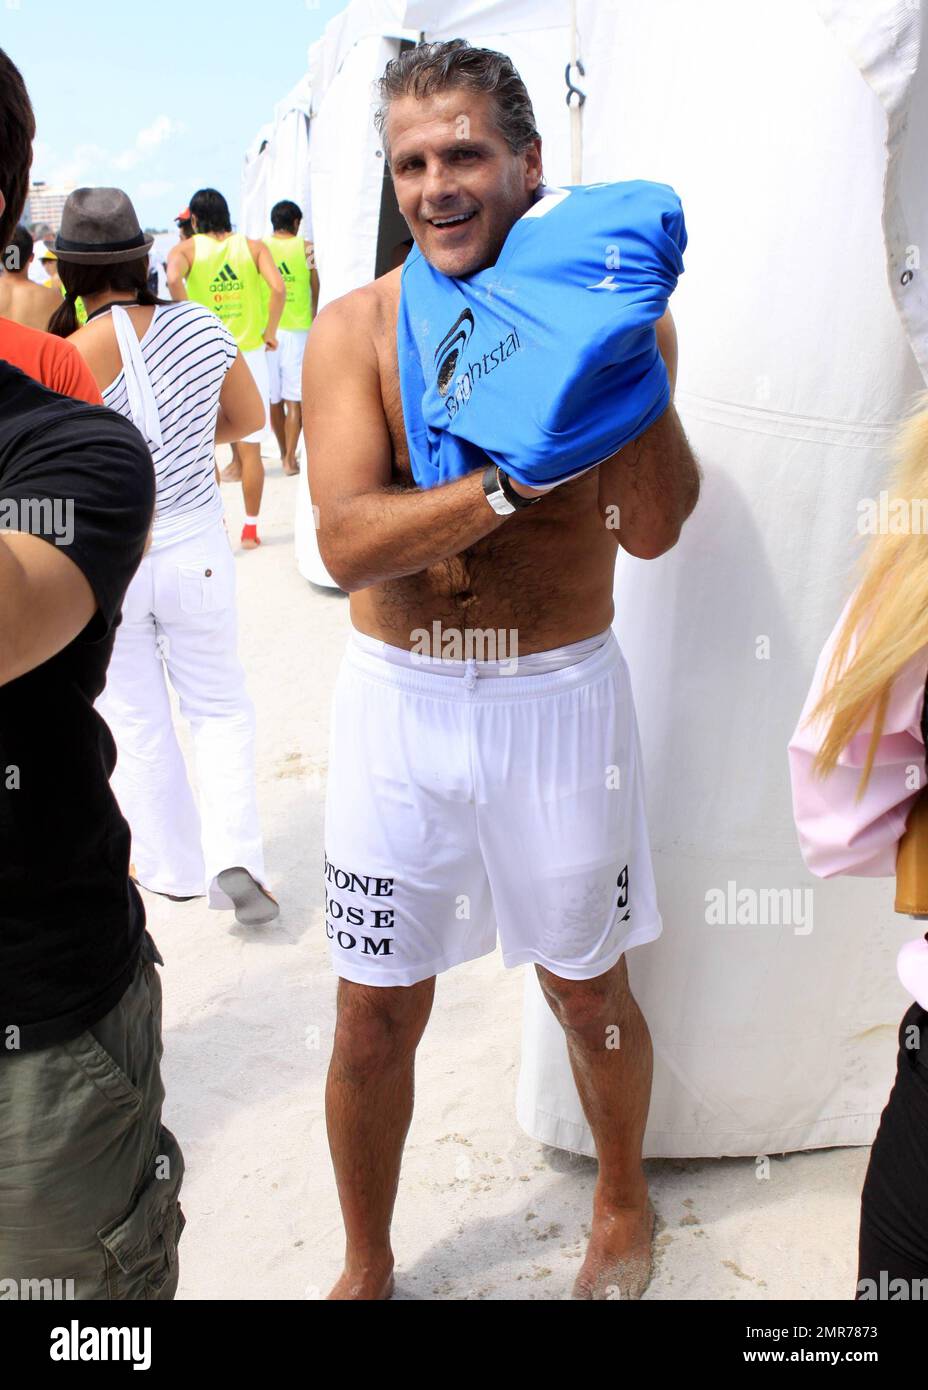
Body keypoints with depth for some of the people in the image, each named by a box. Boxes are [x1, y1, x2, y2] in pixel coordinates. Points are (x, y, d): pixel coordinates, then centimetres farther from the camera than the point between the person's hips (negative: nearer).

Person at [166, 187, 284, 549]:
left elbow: (173, 279, -20)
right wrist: (269, 332, -1)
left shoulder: (186, 248, 2)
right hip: (249, 355, 1)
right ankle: (250, 528, 11)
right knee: (251, 448, 7)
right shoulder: (253, 246, 5)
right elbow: (277, 287, -11)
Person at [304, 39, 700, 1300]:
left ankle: (624, 1206, 48)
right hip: (397, 700, 1)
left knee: (588, 988, 17)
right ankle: (366, 1269, 37)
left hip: (559, 697, 0)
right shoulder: (358, 327, -3)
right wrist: (522, 473, -24)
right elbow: (346, 540, -17)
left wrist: (633, 347, -21)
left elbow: (653, 528, -15)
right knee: (374, 1018, 10)